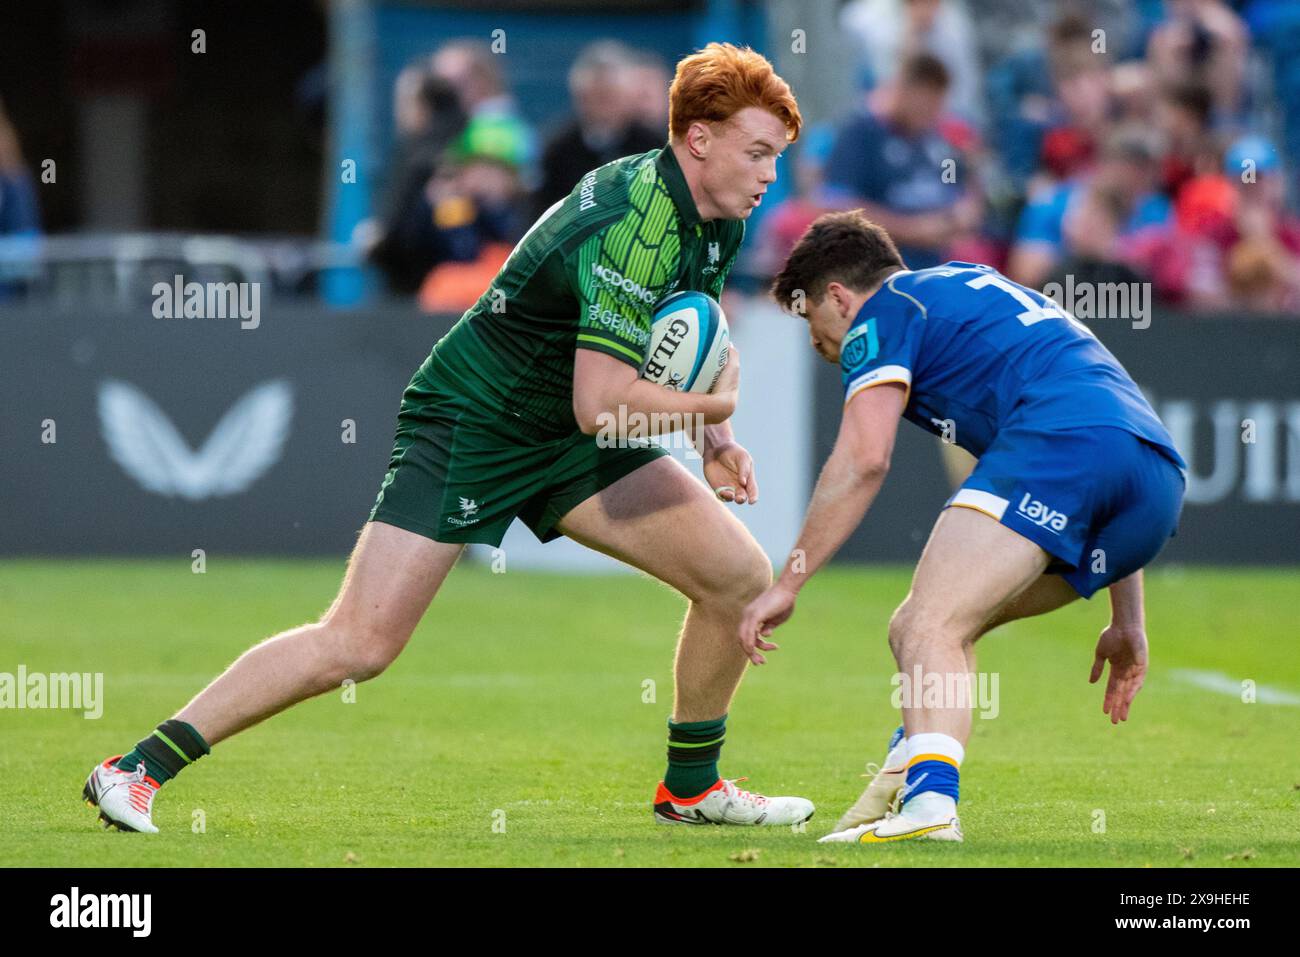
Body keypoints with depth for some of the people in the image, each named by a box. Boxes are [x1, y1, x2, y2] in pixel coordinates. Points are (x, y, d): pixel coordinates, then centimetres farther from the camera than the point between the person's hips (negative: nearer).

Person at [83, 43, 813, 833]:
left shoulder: (715, 218, 1)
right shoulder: (636, 228, -28)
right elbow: (599, 405, -33)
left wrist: (716, 442, 7)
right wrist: (712, 404, -17)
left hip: (566, 442, 9)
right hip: (467, 425, -9)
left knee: (741, 575, -1)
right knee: (360, 642, -16)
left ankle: (691, 788, 18)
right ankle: (140, 770, -8)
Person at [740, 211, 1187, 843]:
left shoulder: (884, 310, 13)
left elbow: (863, 459, -2)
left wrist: (787, 584, 4)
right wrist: (1128, 623, 37)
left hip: (1056, 444, -8)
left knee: (929, 629, -17)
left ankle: (929, 802, -40)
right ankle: (906, 789, 5)